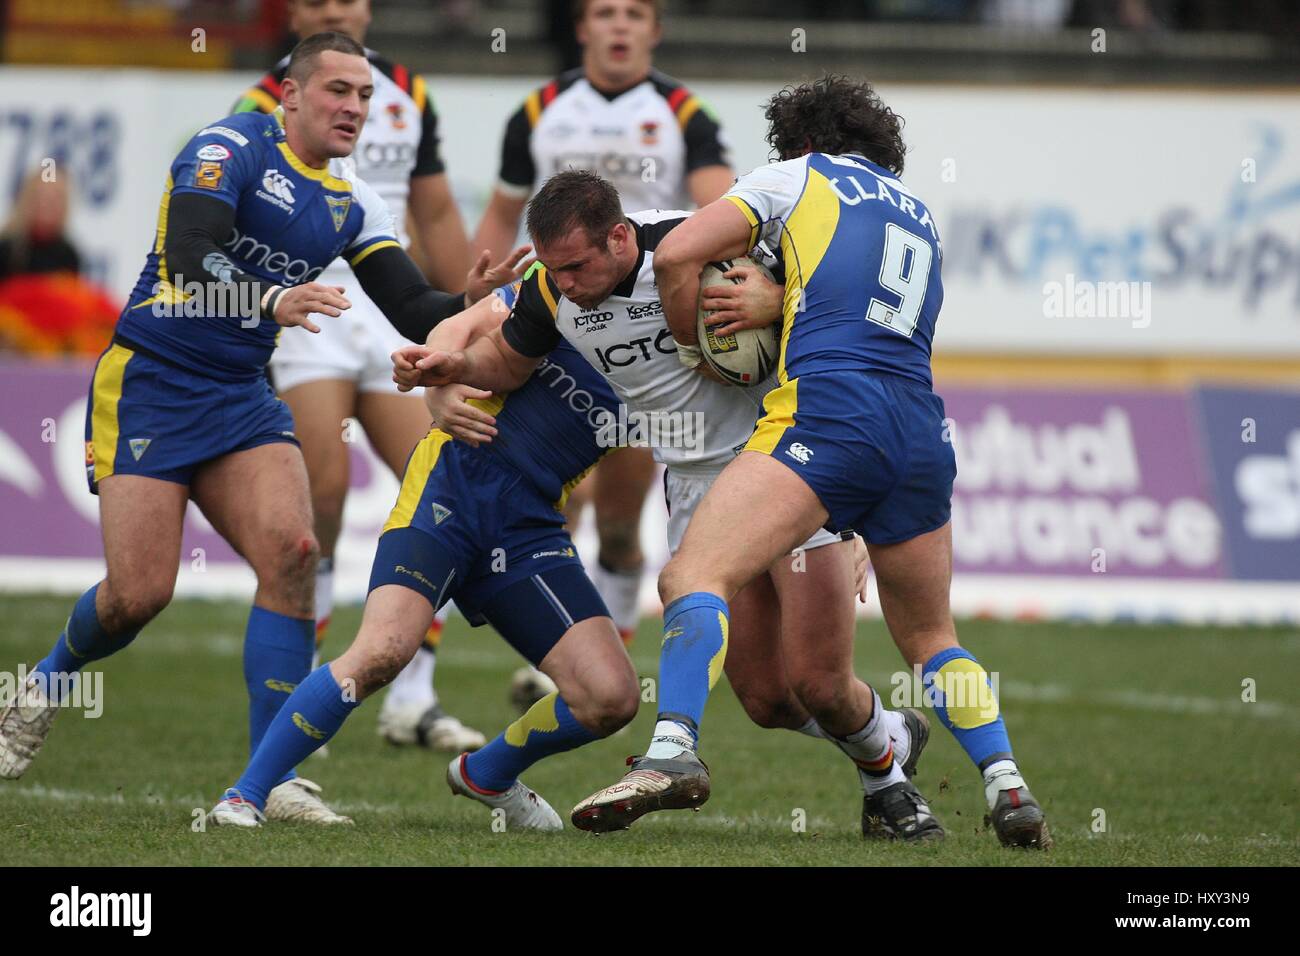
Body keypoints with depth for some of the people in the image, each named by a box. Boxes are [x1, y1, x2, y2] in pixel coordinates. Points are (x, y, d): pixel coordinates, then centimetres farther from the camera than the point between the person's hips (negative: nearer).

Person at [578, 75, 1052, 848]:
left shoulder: (797, 176, 15)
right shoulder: (921, 213, 31)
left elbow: (676, 256, 6)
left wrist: (695, 347, 21)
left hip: (827, 412, -6)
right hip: (924, 430, 6)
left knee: (695, 577, -16)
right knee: (932, 638, 22)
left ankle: (674, 748, -38)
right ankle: (1007, 785, 8)